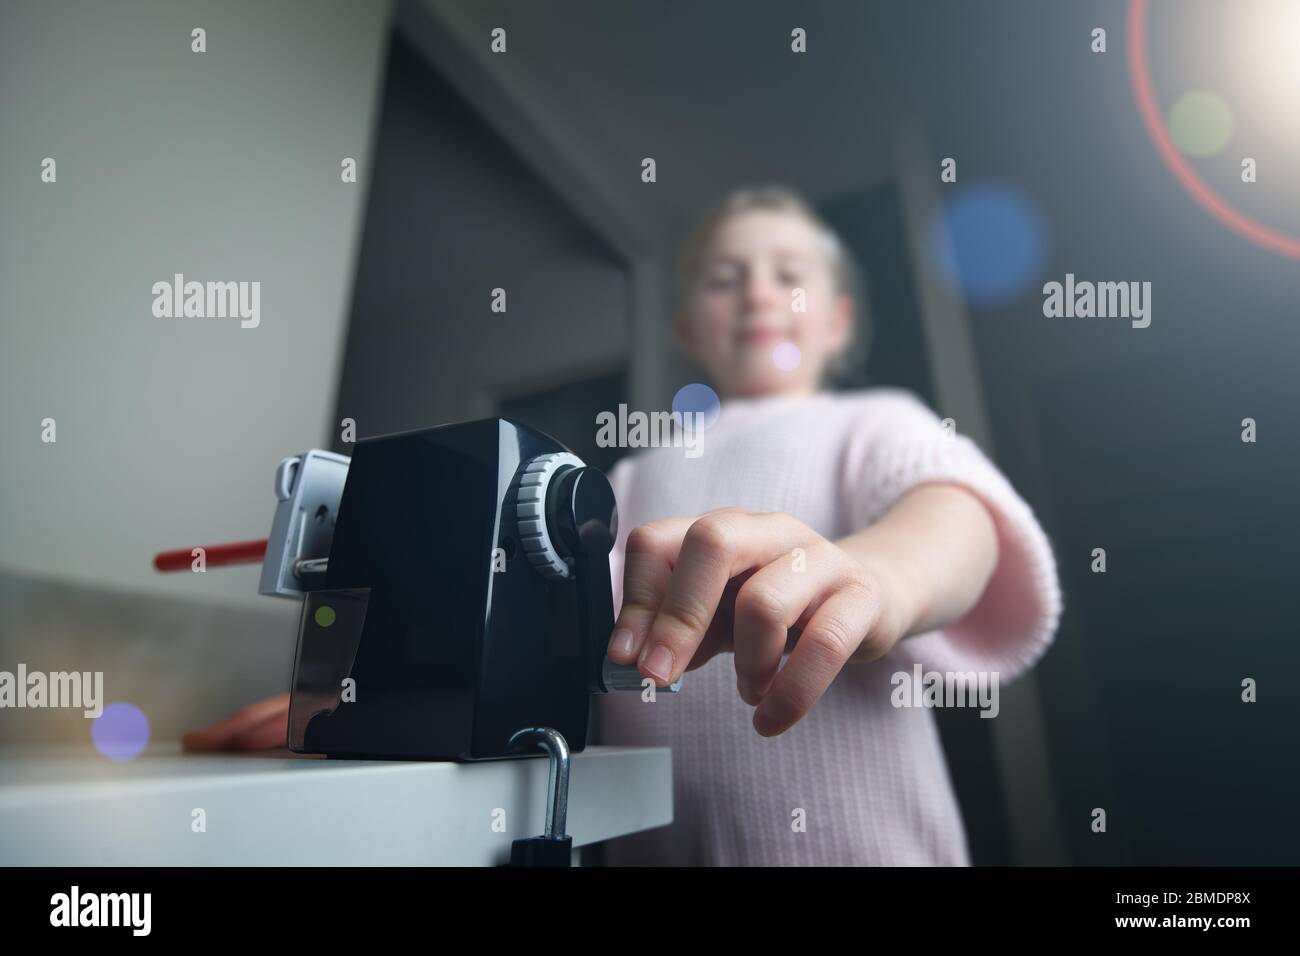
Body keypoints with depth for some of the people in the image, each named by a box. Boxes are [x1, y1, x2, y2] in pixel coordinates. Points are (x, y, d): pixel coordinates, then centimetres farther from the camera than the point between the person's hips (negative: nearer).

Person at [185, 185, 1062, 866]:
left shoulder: (876, 425, 6)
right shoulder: (639, 481, 18)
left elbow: (948, 495, -16)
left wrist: (875, 566, -40)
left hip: (850, 835, -2)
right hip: (647, 840, 3)